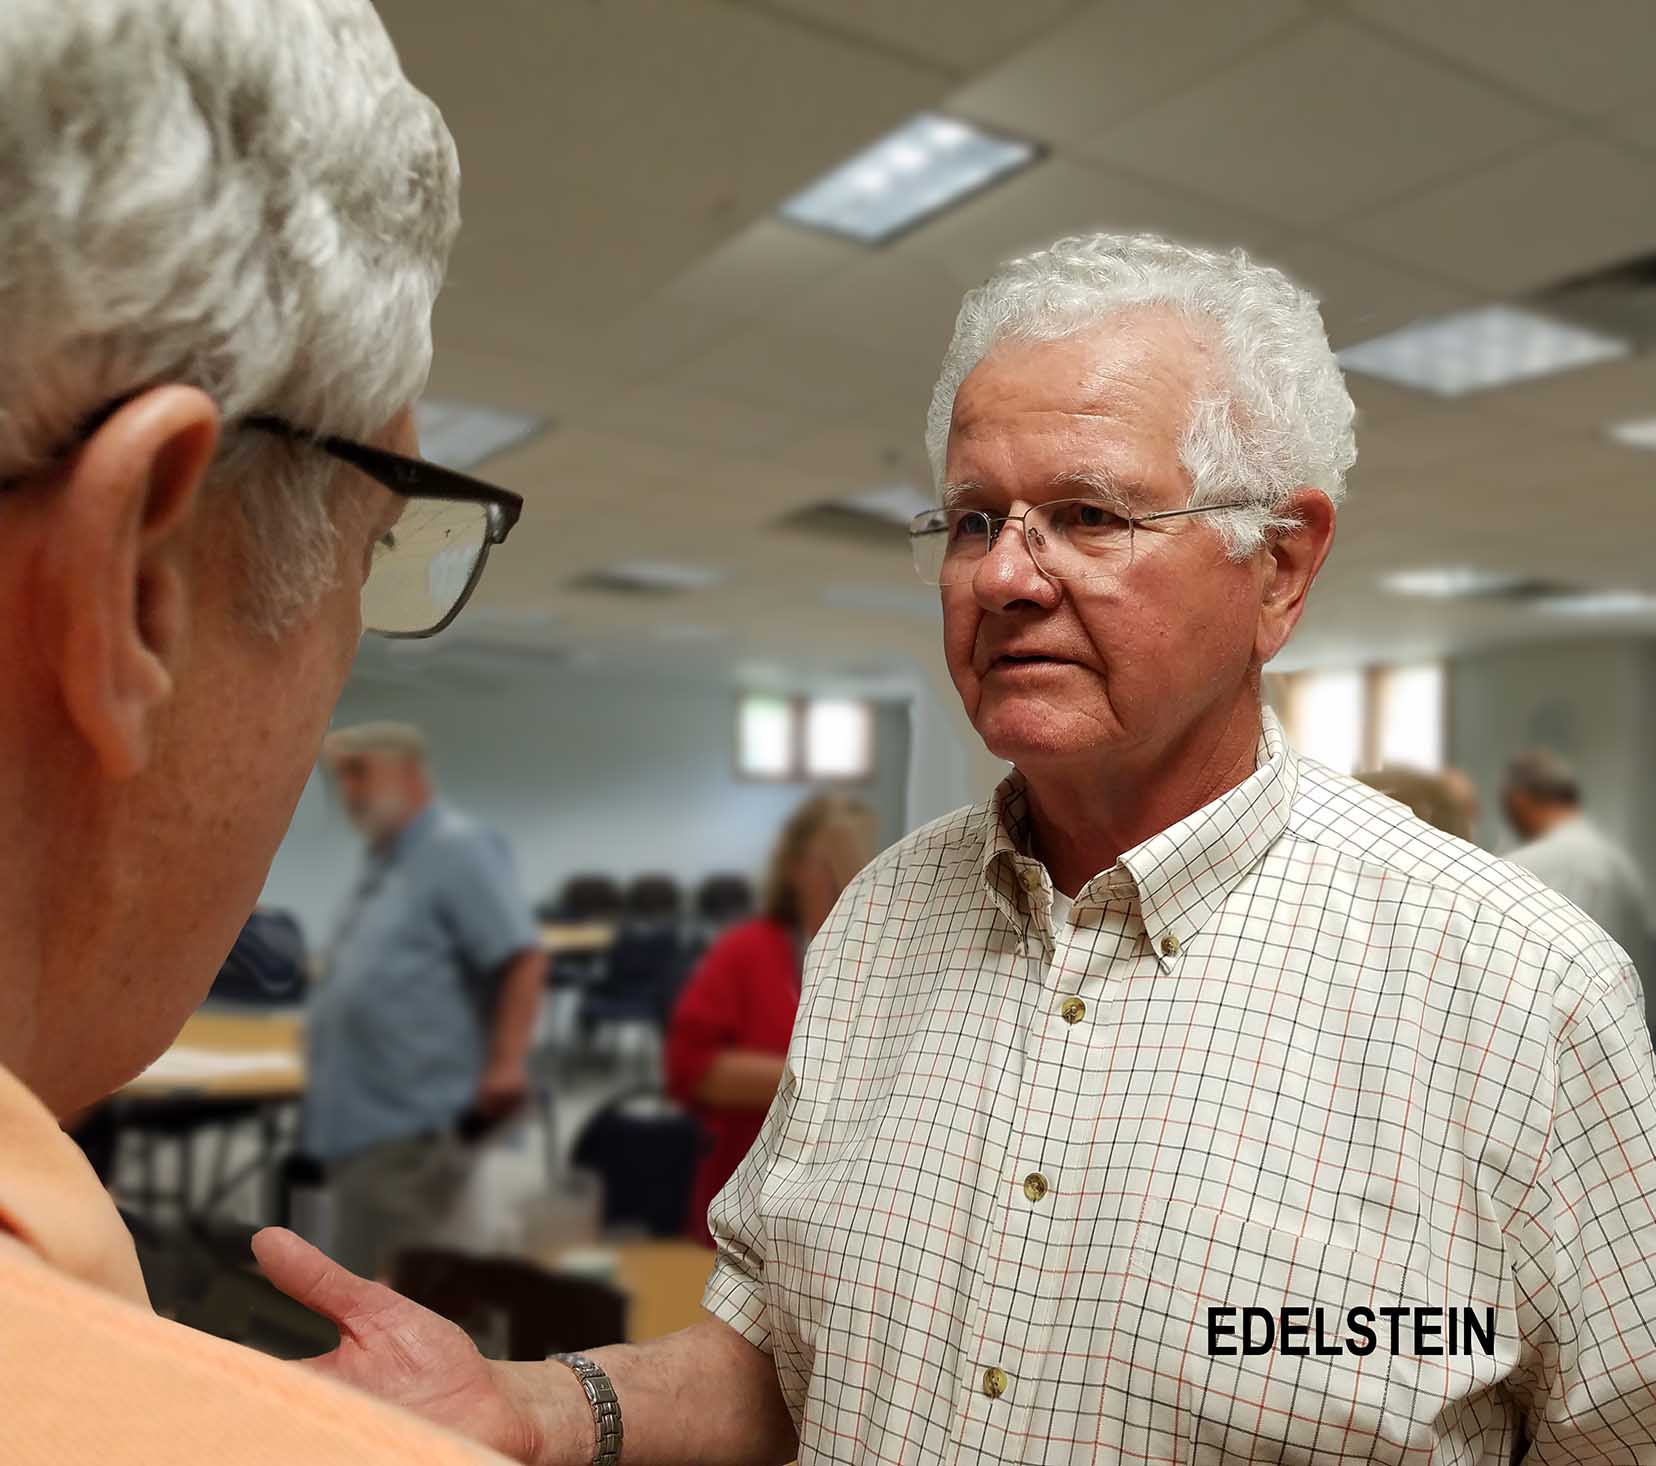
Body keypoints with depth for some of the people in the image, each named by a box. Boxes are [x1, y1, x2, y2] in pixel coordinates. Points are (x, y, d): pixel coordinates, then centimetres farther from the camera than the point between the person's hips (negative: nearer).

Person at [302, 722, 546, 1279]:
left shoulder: (457, 848, -11)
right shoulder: (383, 859, 18)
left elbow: (522, 958, -20)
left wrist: (505, 1066, -25)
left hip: (413, 1119, -10)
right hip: (363, 1116, 10)